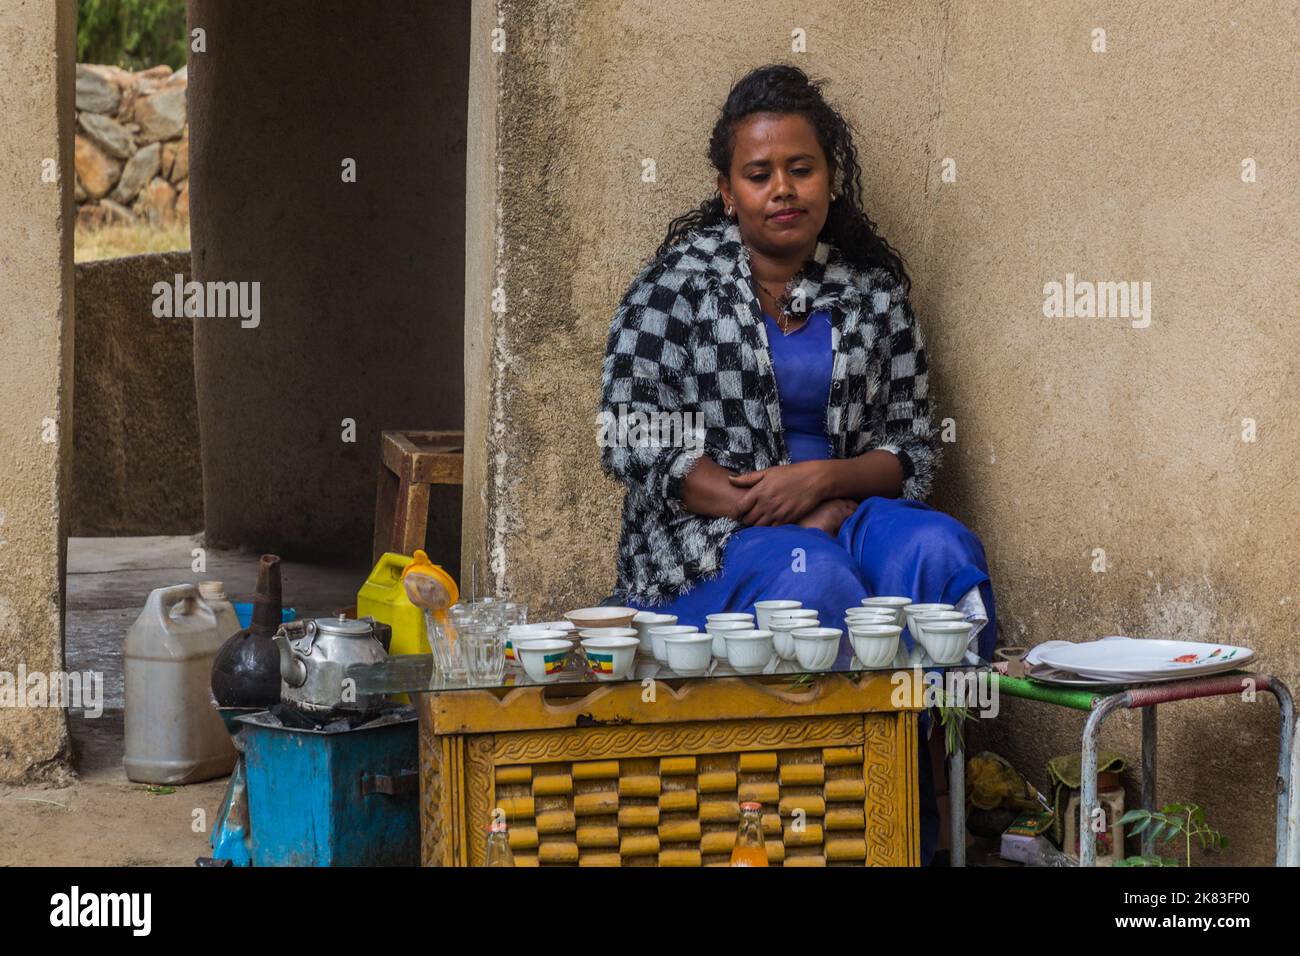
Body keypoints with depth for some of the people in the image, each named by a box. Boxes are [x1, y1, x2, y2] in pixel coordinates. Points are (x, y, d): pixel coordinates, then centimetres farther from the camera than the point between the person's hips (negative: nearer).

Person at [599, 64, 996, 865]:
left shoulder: (873, 292, 12)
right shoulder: (676, 286, 3)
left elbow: (914, 447, 9)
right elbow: (632, 442, -6)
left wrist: (824, 478, -13)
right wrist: (759, 503, -16)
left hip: (839, 514, 3)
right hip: (707, 539, -3)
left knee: (940, 551, -28)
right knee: (813, 578, -35)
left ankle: (917, 839, -22)